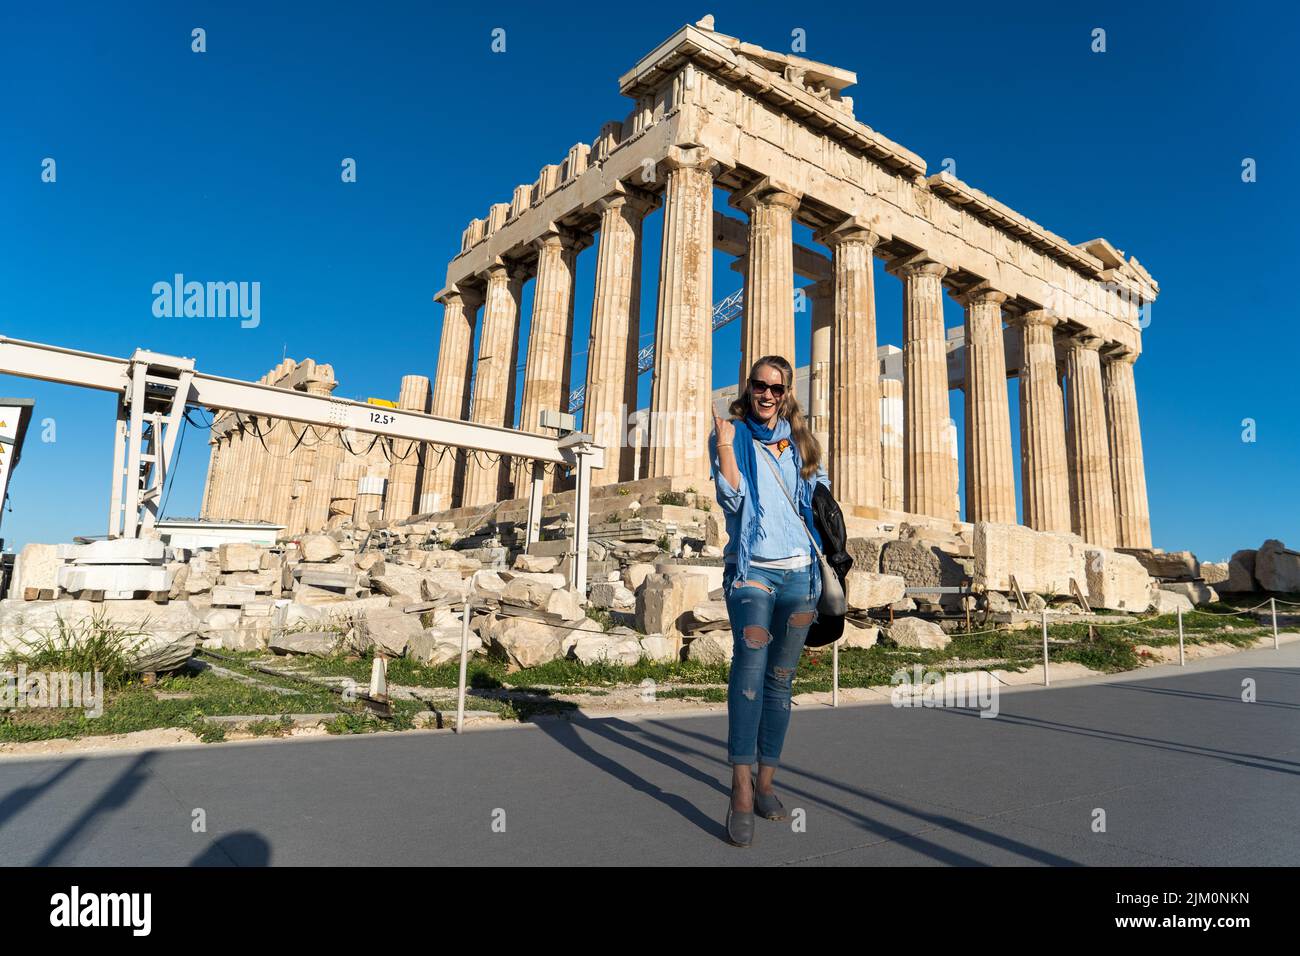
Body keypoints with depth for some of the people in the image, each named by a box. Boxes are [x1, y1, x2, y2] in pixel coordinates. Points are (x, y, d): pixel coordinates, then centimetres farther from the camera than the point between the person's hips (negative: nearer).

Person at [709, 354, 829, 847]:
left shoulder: (800, 440, 15)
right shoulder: (730, 434, 4)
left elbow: (821, 497, 21)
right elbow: (731, 498, -7)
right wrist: (724, 446, -17)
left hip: (799, 570, 4)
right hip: (751, 567, -4)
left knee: (781, 677, 6)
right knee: (750, 664, -21)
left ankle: (765, 781, 16)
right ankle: (741, 791, -22)